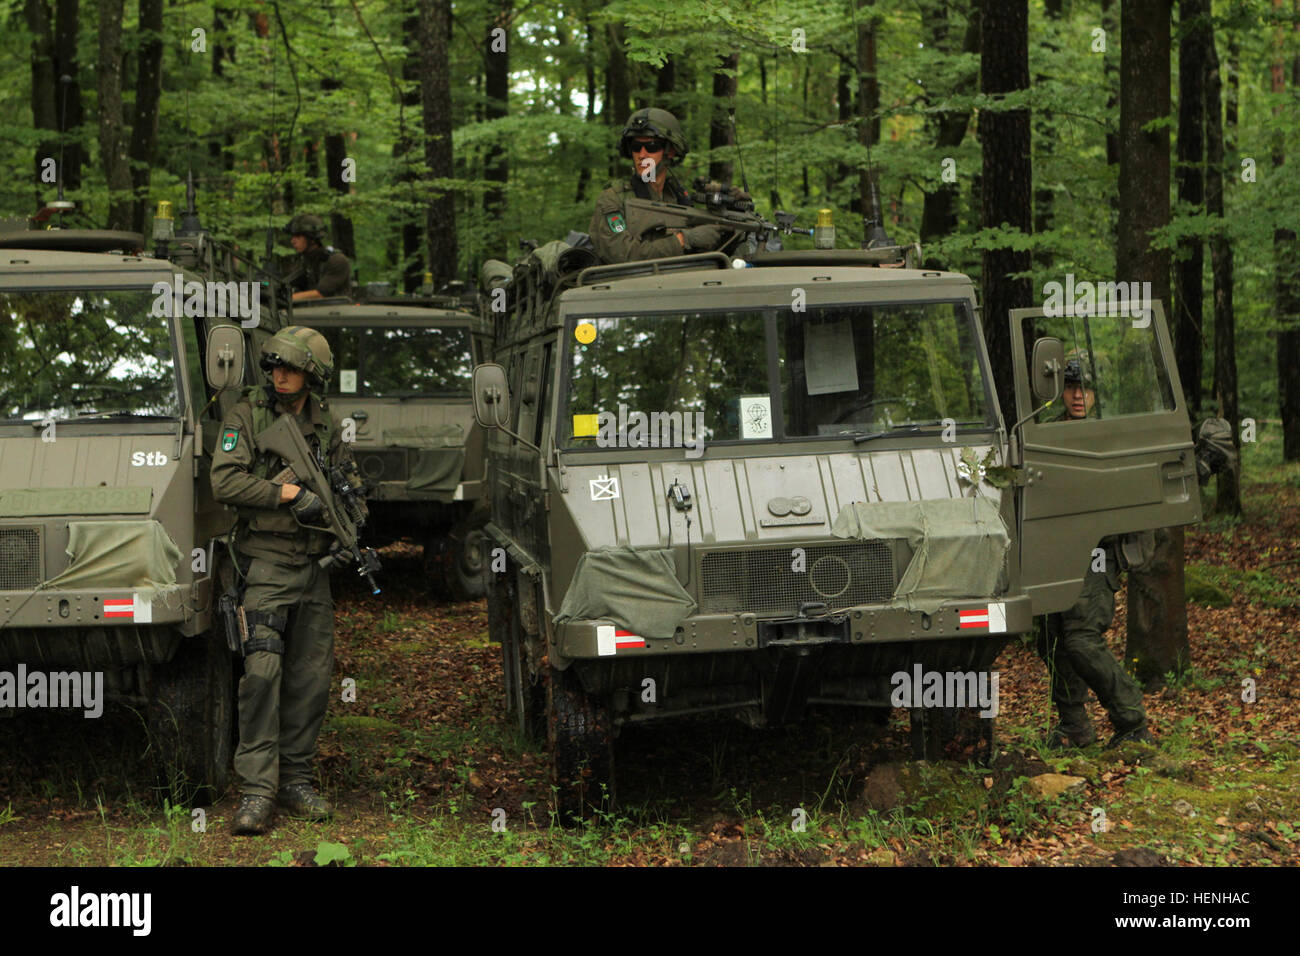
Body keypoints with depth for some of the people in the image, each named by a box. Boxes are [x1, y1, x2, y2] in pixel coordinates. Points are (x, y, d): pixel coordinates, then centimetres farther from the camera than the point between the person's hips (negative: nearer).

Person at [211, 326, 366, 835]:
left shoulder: (327, 423, 9)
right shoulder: (247, 415, -5)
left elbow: (350, 479, 21)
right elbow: (224, 481, -15)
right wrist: (289, 493, -19)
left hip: (313, 563, 5)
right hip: (266, 559, -5)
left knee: (312, 677, 6)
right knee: (263, 670, -14)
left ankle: (296, 778, 18)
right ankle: (257, 788, -12)